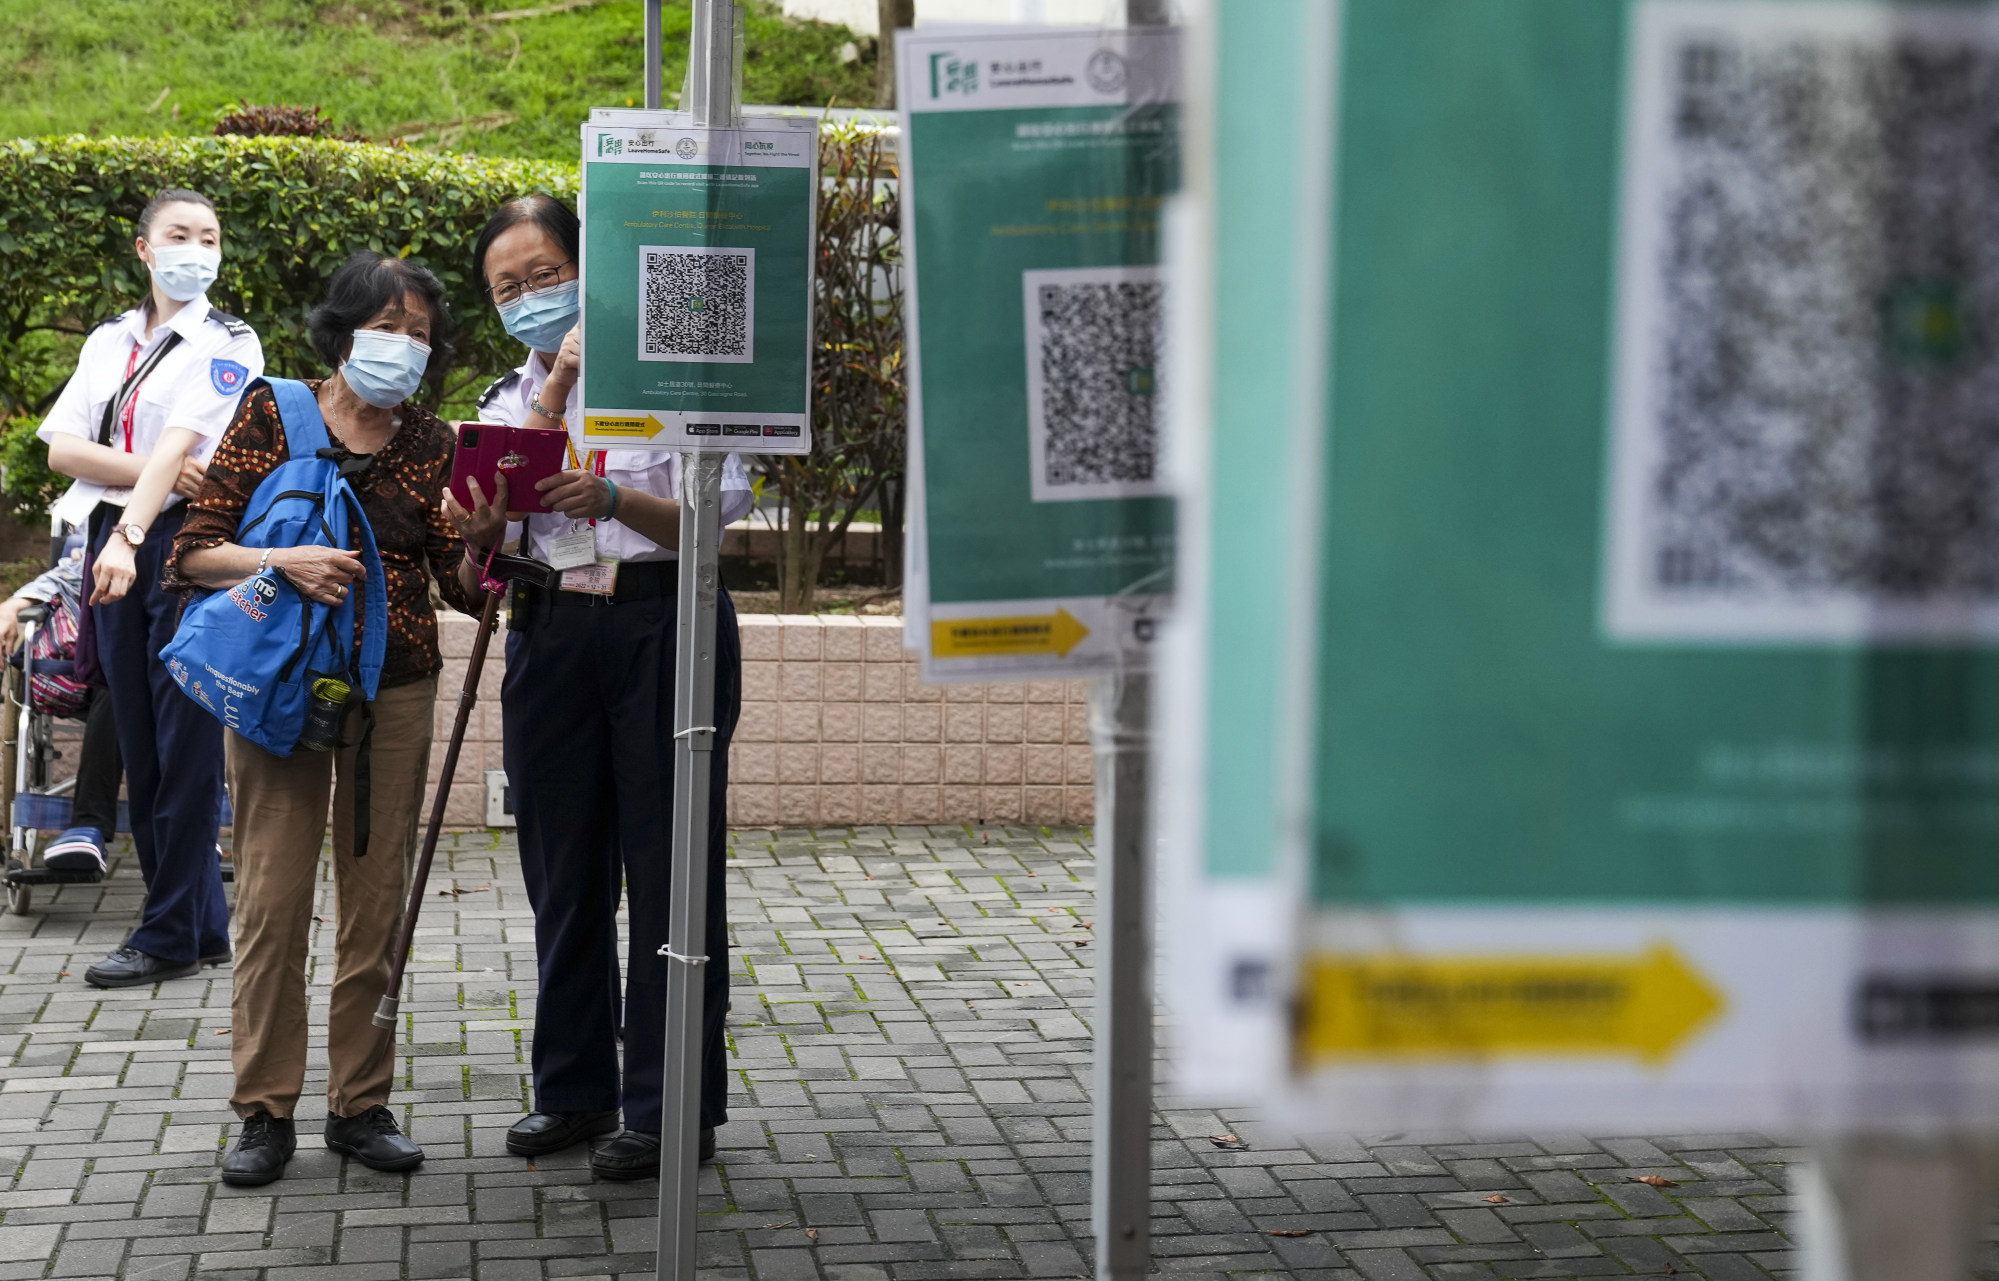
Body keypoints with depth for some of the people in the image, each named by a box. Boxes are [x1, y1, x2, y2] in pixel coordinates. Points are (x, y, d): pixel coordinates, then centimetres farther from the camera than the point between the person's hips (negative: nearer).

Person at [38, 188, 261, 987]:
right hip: (111, 539, 6)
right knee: (140, 747, 6)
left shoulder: (228, 344, -1)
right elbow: (62, 447, 4)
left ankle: (170, 936, 1)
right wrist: (153, 472, -12)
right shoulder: (109, 342, 15)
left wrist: (131, 534, -28)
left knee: (184, 747, -5)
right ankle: (203, 926, 13)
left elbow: (180, 442, -16)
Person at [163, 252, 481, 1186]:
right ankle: (265, 1111, 5)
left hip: (395, 688, 3)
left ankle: (360, 1102, 15)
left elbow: (462, 583, 6)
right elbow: (195, 549, -3)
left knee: (377, 899, 4)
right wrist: (282, 561, -20)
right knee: (273, 897, -4)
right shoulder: (271, 415, 0)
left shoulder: (431, 445, 7)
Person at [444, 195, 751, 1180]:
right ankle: (574, 1088, 21)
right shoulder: (507, 403, 14)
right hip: (552, 636, 5)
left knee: (669, 868, -3)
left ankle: (673, 1105, 2)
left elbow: (714, 516, -10)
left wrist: (612, 497, -25)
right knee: (562, 867, 9)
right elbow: (489, 557, 4)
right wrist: (478, 532, -19)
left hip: (666, 627, -4)